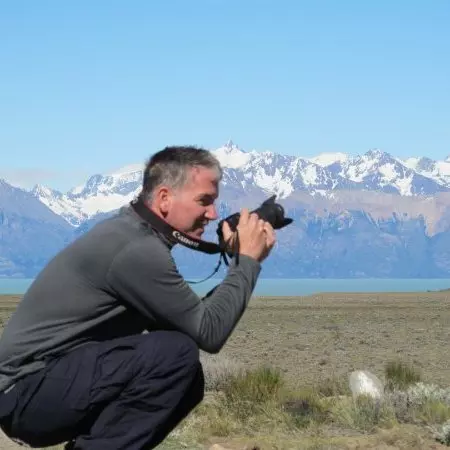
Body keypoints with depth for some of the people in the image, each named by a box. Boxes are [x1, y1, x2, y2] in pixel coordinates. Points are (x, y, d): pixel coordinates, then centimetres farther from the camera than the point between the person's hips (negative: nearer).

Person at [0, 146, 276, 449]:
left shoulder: (132, 233, 11)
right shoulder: (136, 249, -19)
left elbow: (193, 320, 13)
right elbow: (209, 332, -17)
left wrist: (237, 261, 4)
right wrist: (248, 258, -7)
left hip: (55, 380, 10)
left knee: (186, 380, 13)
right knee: (178, 353, -22)